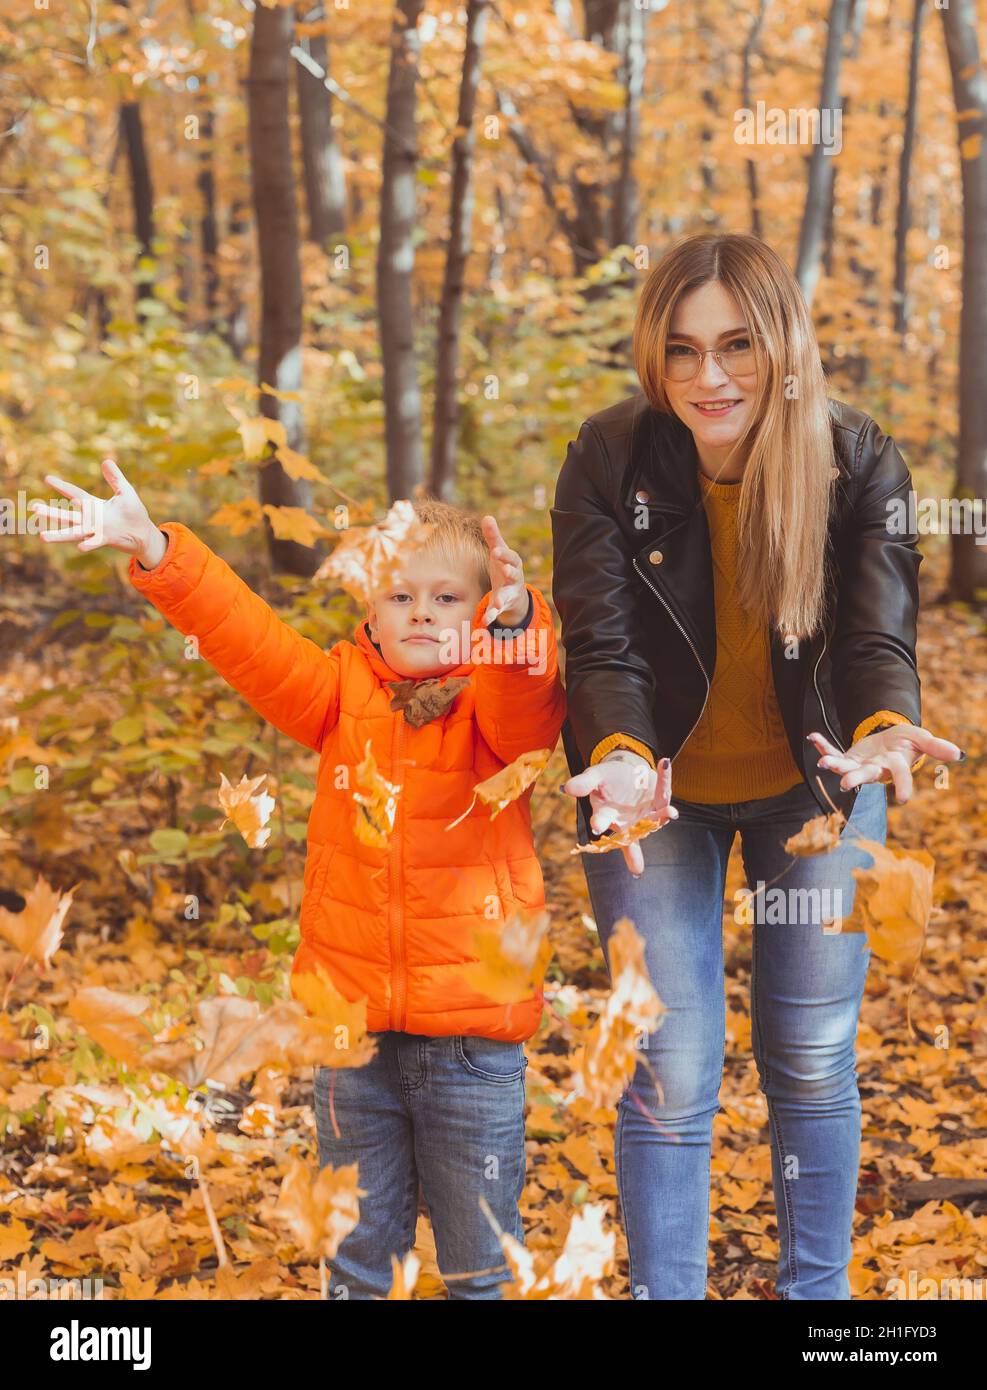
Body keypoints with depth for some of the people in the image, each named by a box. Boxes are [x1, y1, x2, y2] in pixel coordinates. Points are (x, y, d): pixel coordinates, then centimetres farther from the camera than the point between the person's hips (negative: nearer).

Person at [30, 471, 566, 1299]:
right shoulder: (341, 693, 5)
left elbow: (525, 706, -27)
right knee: (358, 1247, 17)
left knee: (481, 1259, 10)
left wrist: (517, 620, -49)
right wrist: (154, 550, -17)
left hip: (473, 1028, -3)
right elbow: (243, 629, -3)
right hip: (352, 1025, 3)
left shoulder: (496, 701, -5)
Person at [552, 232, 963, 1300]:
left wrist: (884, 728, -46)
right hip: (660, 791, -1)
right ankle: (662, 1290, 17)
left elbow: (879, 637, -23)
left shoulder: (861, 464, -18)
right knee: (670, 1079, 0)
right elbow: (601, 647, -22)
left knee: (812, 1060, 11)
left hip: (813, 785, 1)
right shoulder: (610, 462, -20)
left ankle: (818, 1287, 30)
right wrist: (621, 759, -42)